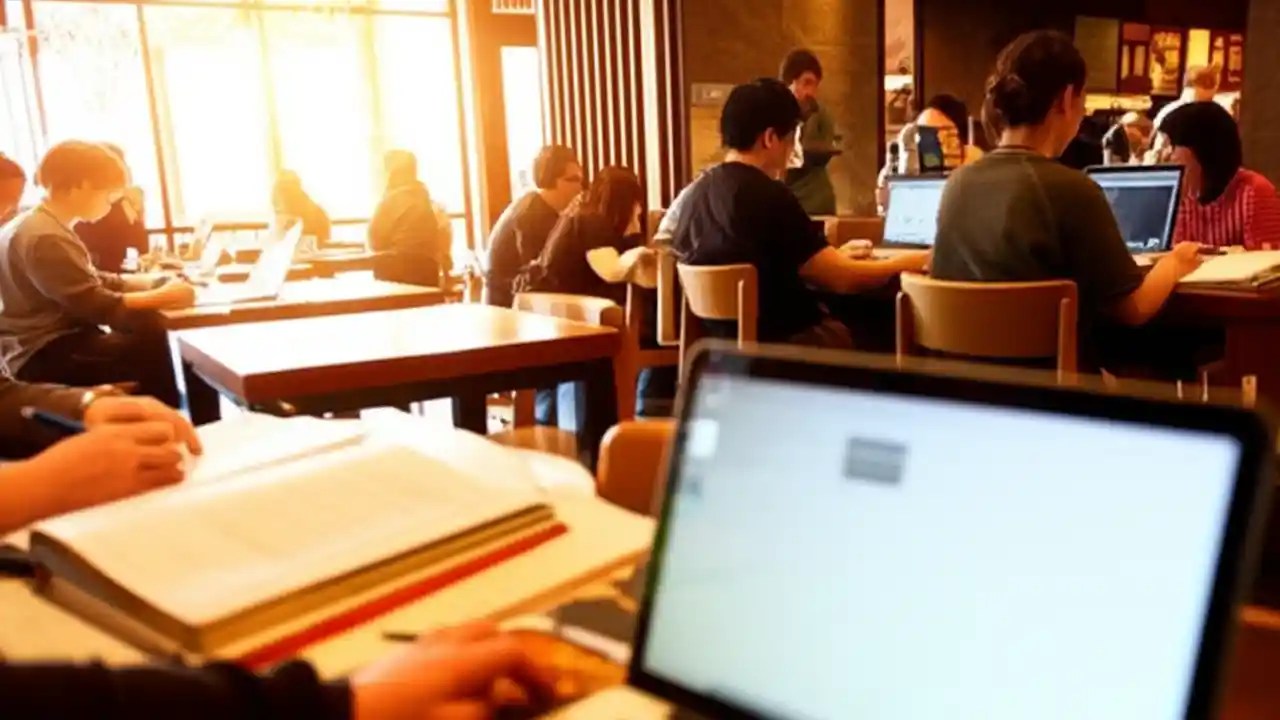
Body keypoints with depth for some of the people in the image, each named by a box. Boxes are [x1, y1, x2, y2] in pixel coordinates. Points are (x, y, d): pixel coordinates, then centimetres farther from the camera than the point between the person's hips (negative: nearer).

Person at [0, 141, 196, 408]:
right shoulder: (44, 238, -20)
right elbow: (94, 305, -23)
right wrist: (161, 297, -17)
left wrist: (155, 284, 3)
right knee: (153, 348, -18)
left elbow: (93, 281, 14)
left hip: (56, 344, 10)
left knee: (152, 330, 2)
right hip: (46, 357, -10)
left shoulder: (41, 227, 13)